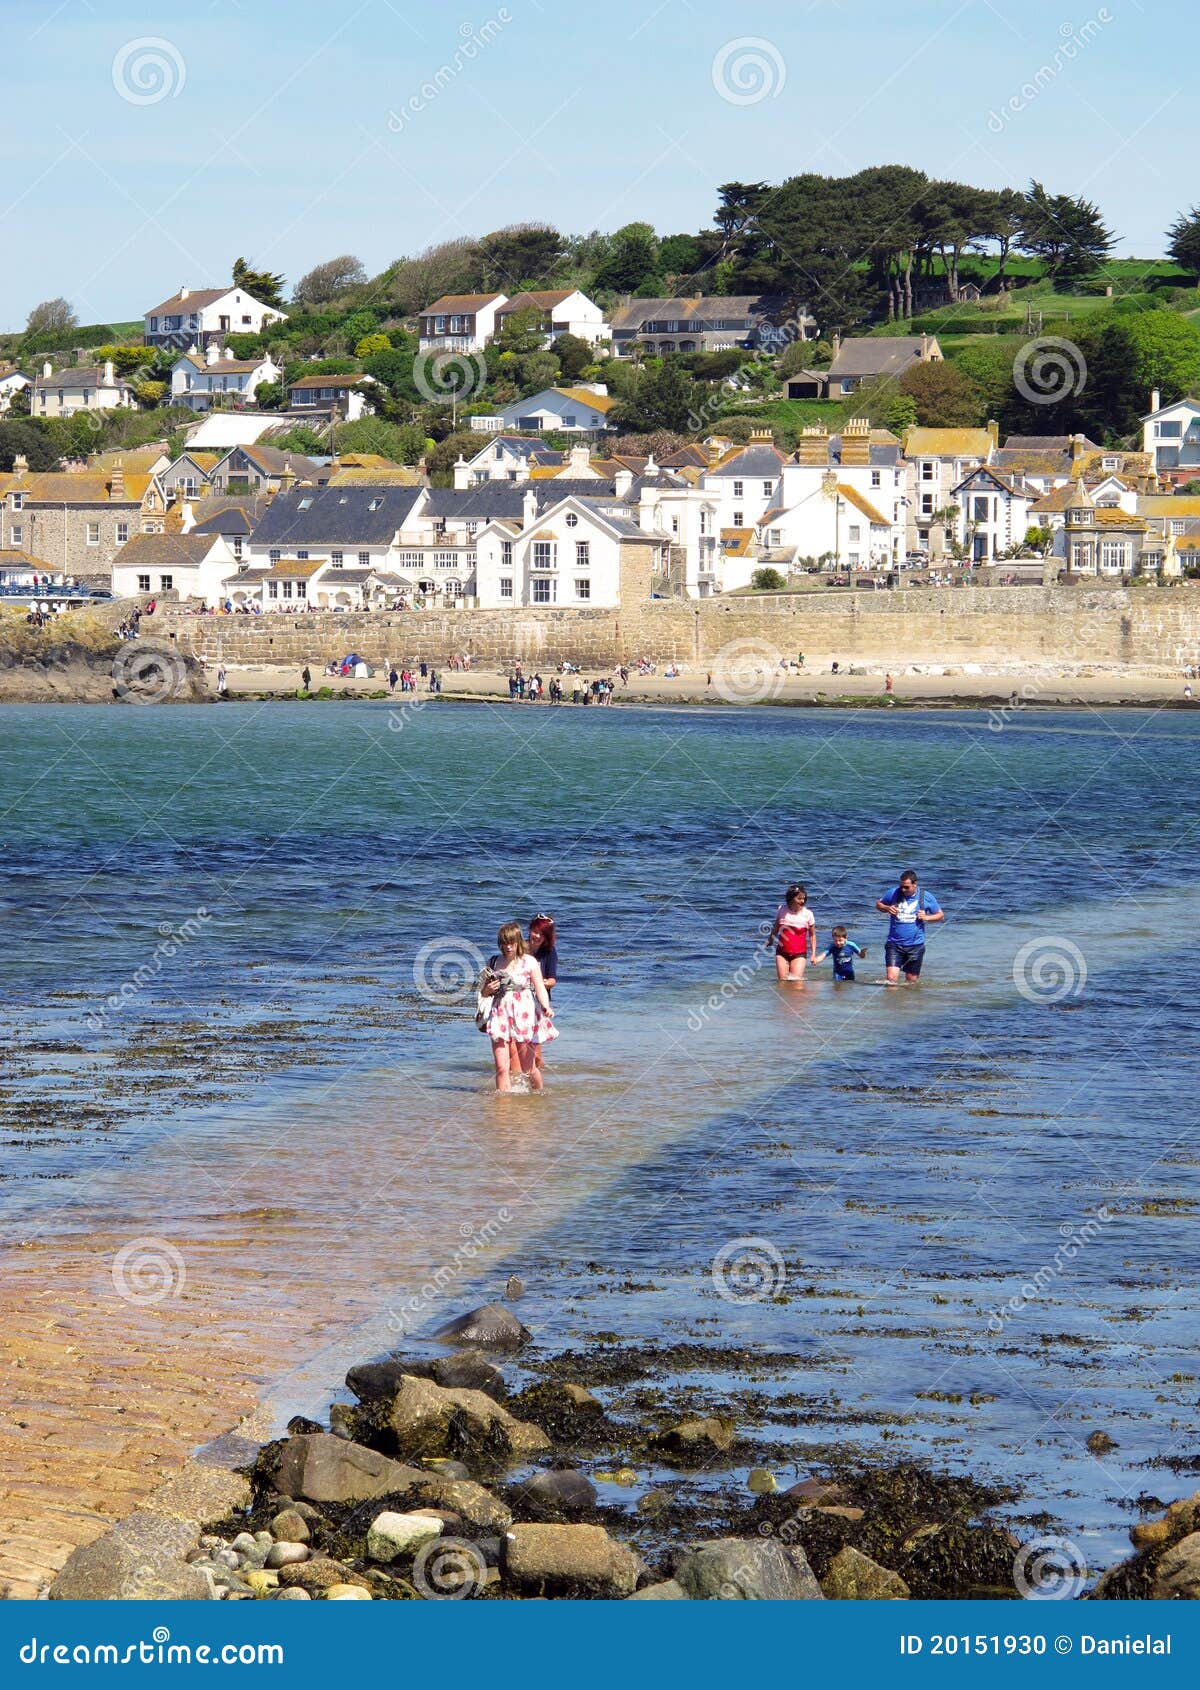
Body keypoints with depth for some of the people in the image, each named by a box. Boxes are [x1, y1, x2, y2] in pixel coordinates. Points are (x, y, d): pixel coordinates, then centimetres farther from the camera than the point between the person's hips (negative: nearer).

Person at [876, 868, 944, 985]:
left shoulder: (926, 897, -2)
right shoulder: (893, 893, -1)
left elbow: (940, 916, 8)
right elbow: (878, 904, 14)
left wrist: (926, 917, -11)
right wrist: (887, 909, -8)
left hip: (915, 945, 0)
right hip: (894, 944, 0)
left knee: (911, 981, 8)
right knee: (891, 980, -13)